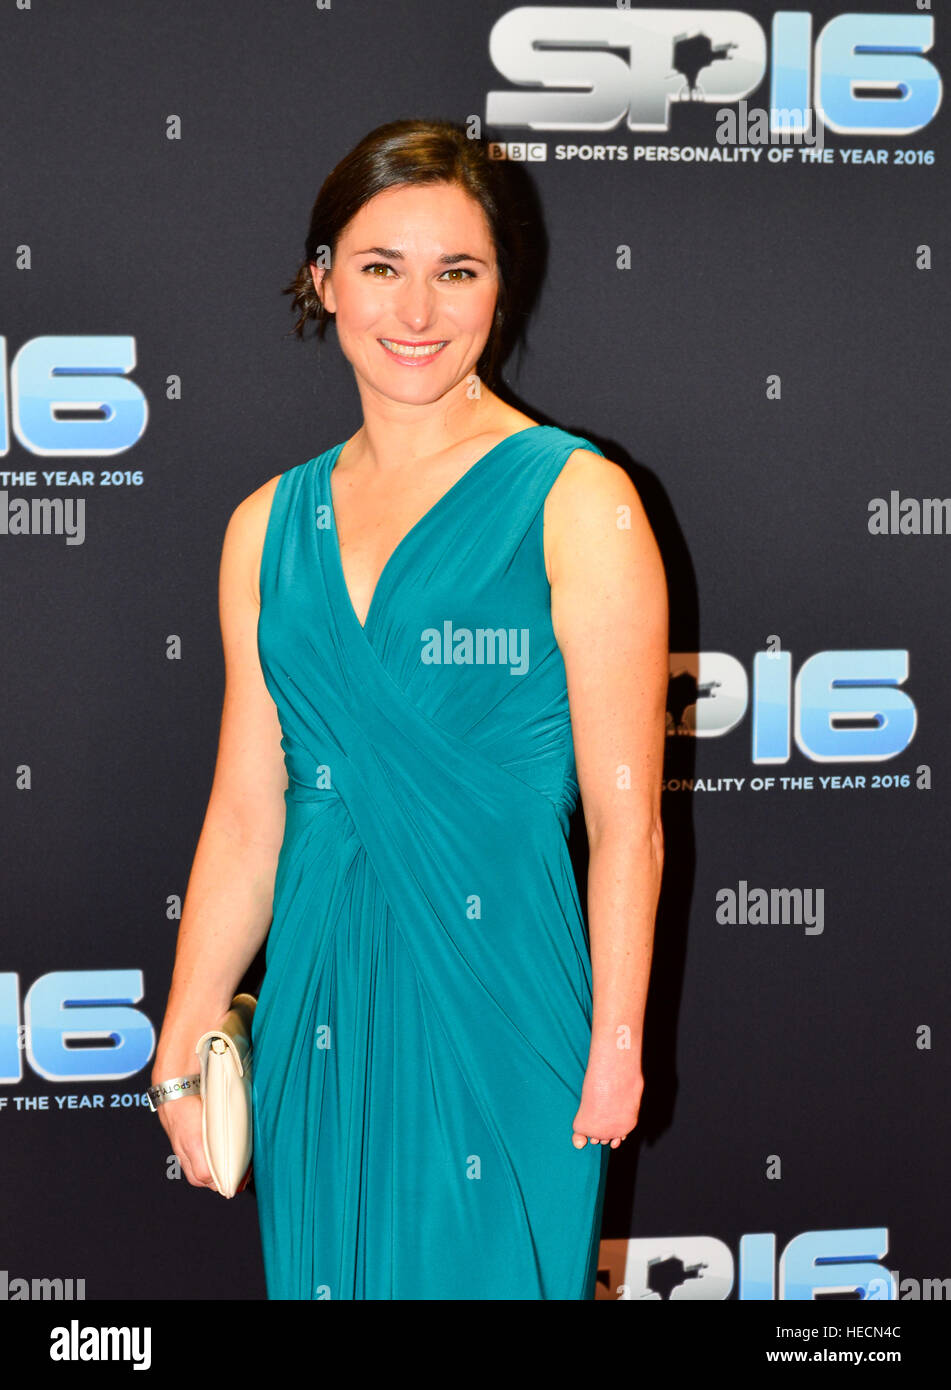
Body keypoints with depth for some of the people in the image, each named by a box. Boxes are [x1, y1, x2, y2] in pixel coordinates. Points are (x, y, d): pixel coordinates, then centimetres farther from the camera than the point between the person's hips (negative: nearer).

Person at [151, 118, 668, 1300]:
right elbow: (246, 816, 8)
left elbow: (624, 818, -8)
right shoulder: (270, 525, 6)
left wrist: (616, 1048, -8)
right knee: (324, 1274, 14)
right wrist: (182, 1049, 8)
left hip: (499, 993, -4)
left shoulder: (578, 502, -7)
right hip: (317, 1007, 4)